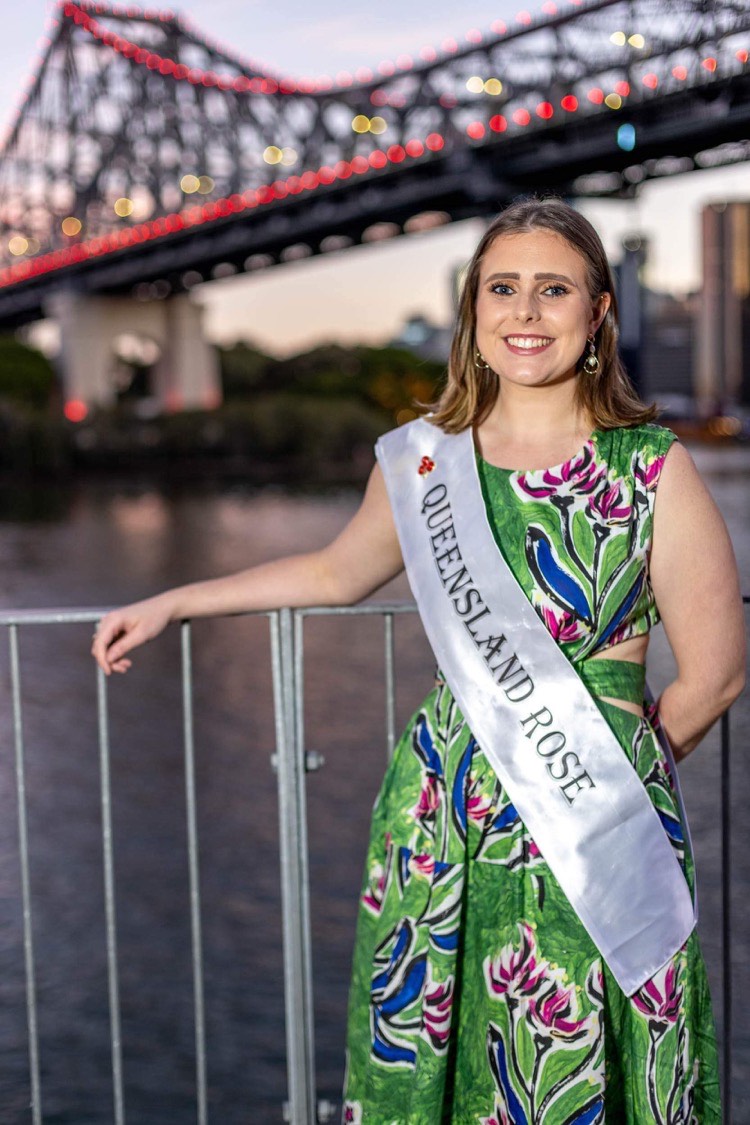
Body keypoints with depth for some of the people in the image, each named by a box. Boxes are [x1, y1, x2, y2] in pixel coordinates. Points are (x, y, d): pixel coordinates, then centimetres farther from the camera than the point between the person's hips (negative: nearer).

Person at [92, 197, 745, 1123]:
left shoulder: (656, 469, -8)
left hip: (595, 829, -2)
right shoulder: (420, 460, 2)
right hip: (444, 806, 3)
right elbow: (338, 571, 19)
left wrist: (607, 759, 5)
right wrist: (169, 605, 22)